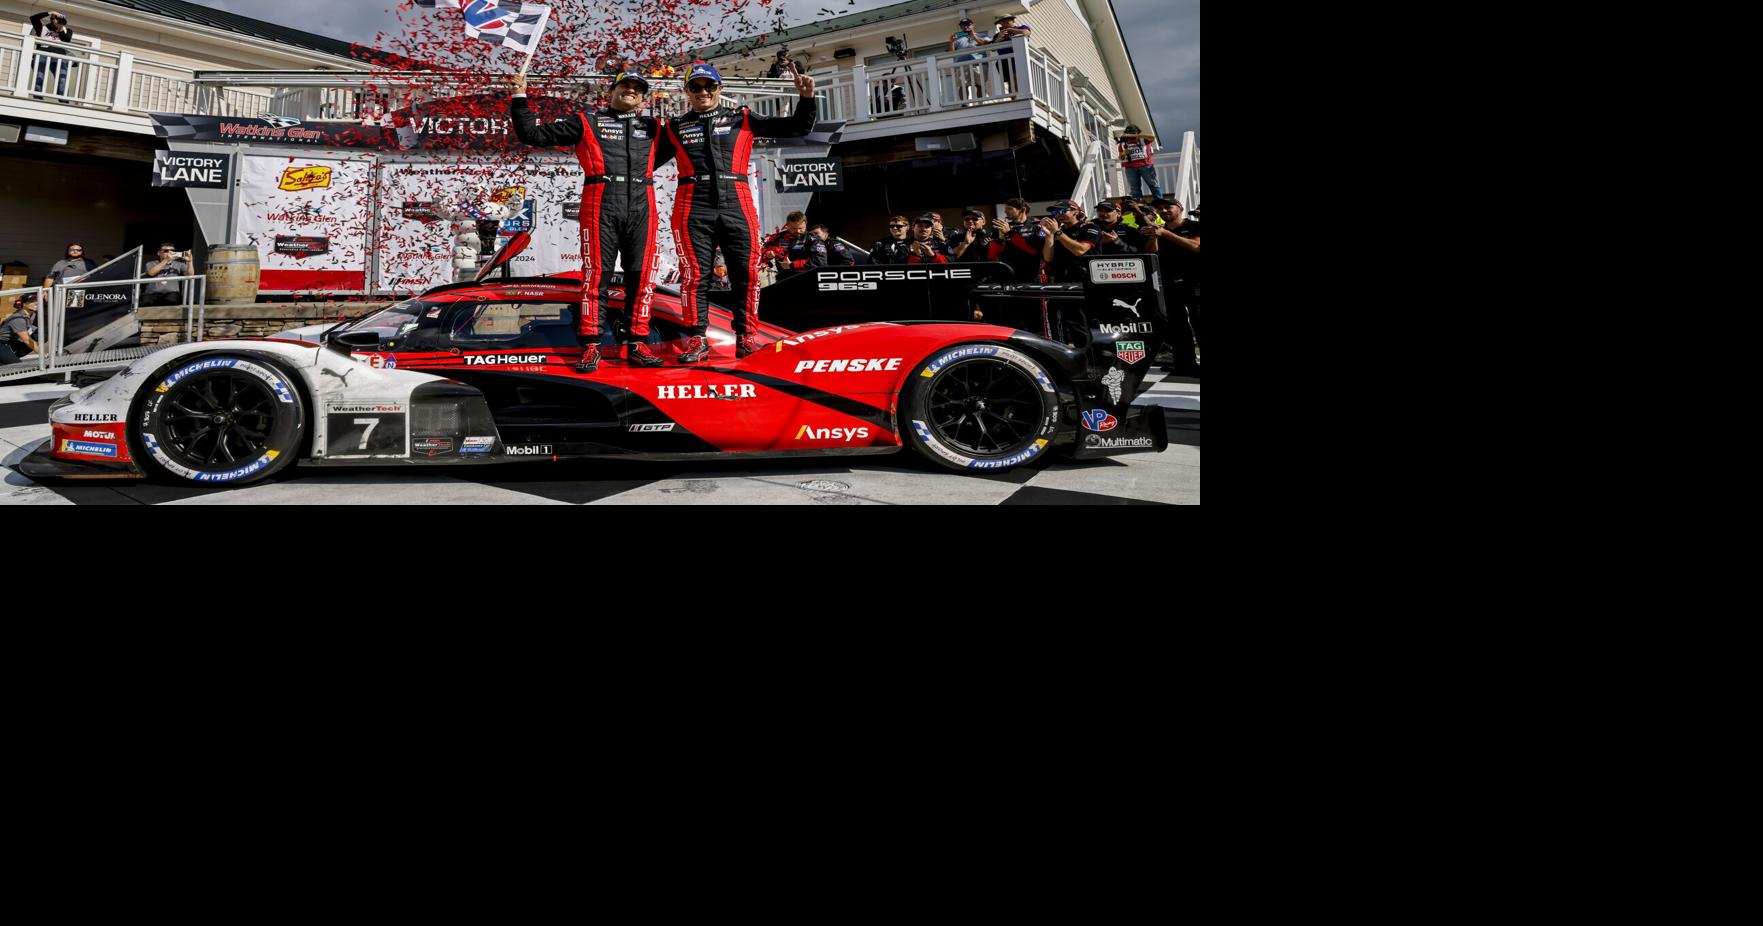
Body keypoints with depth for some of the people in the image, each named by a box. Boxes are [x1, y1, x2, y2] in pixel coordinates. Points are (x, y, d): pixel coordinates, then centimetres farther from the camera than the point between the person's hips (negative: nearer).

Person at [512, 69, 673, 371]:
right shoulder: (587, 122, 15)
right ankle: (590, 346, -4)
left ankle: (636, 345, 5)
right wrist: (520, 97, 9)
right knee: (596, 275, -7)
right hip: (601, 206, -3)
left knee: (642, 277, -1)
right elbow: (533, 134, 13)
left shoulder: (653, 127, 23)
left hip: (641, 208, 3)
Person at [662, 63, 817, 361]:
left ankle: (746, 337, 7)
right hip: (693, 207, 0)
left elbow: (797, 128, 12)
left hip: (736, 205, 0)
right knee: (695, 275, -2)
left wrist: (805, 99, -2)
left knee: (746, 273, -2)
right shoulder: (676, 127, 15)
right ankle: (696, 339, 5)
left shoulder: (742, 120, 12)